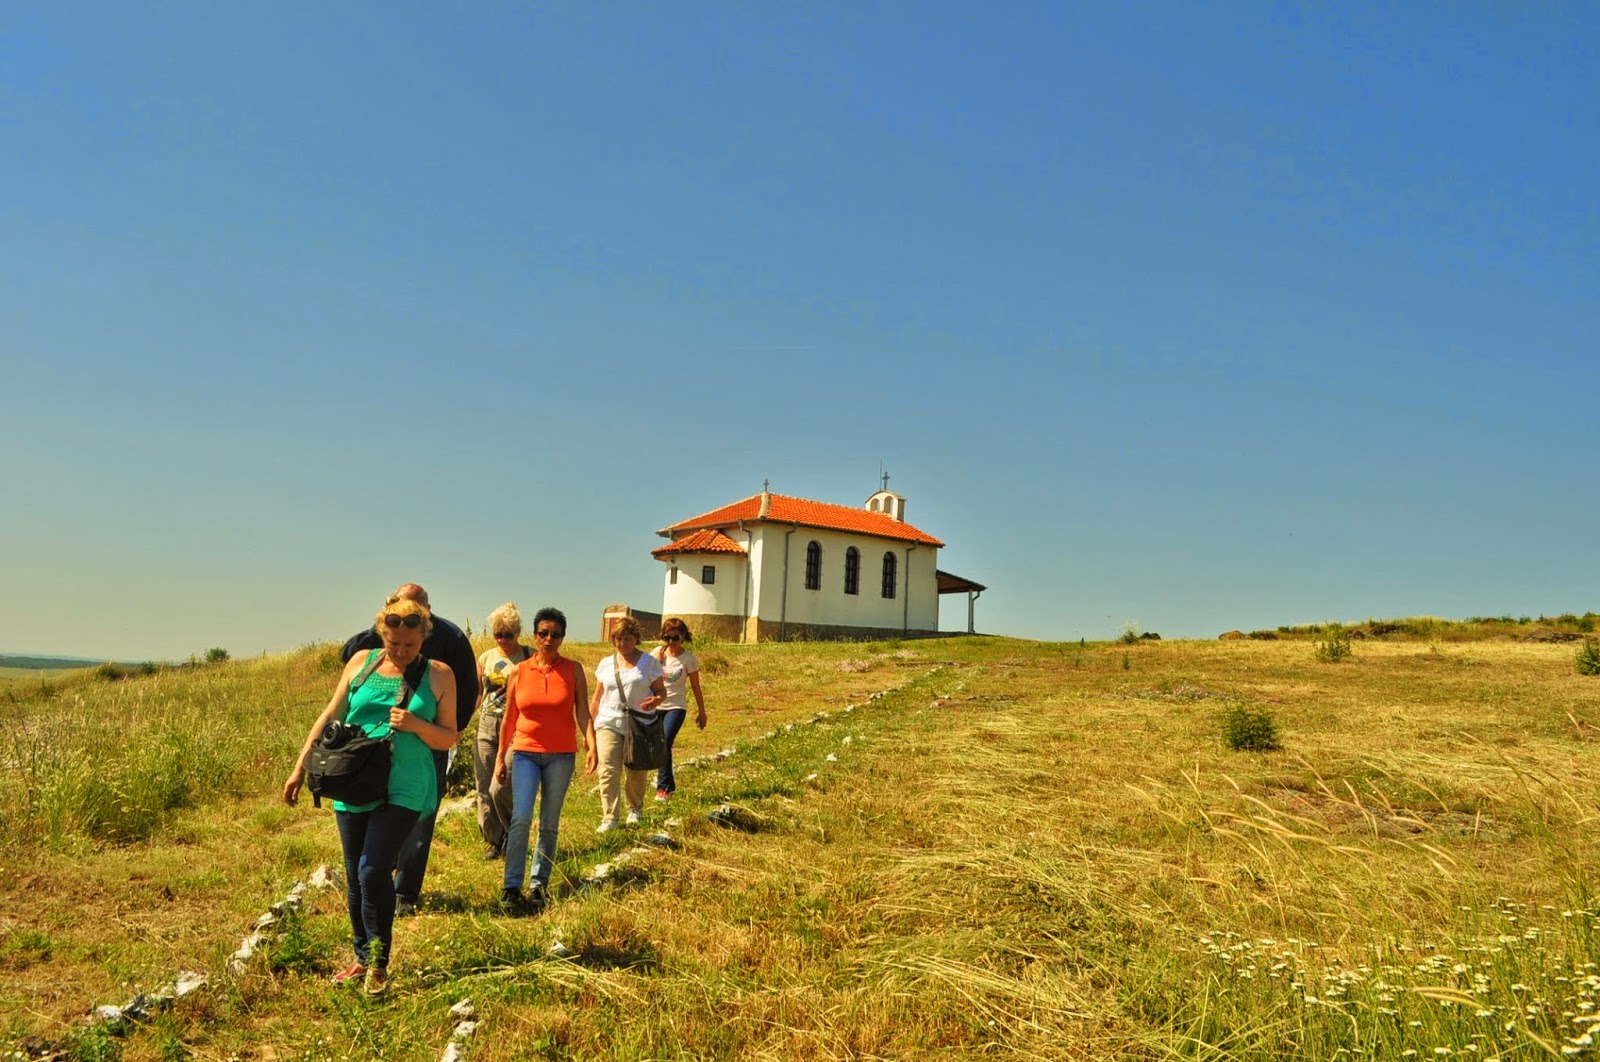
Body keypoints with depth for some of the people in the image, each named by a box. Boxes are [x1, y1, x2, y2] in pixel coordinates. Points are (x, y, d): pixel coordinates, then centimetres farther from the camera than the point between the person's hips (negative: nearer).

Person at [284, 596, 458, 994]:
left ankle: (379, 963, 4)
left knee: (373, 870, -14)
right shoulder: (362, 662, 4)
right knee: (355, 877, 11)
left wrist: (416, 725, -19)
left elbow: (449, 738, 0)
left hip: (403, 789, -3)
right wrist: (300, 768, 7)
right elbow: (328, 717, 9)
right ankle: (362, 958, 29)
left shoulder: (439, 675, -3)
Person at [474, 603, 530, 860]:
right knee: (485, 788, 7)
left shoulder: (530, 657, -1)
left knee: (501, 788, -11)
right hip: (487, 727, 5)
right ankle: (494, 840, 23)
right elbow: (475, 694, 15)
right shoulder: (486, 658, 10)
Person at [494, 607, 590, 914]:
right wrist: (500, 758, 11)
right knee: (520, 819, -14)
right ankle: (511, 888, -11)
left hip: (561, 756, 0)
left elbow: (582, 713, -4)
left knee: (549, 825, 7)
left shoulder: (573, 670, 0)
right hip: (525, 753, 0)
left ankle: (539, 885, 18)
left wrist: (592, 745, -18)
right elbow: (509, 718, 9)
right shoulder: (519, 672, 2)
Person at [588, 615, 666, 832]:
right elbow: (597, 699, 15)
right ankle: (609, 818, -8)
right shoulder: (605, 664, 10)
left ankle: (635, 809, 34)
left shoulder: (649, 662, 4)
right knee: (608, 770, -11)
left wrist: (656, 700, -19)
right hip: (609, 723, 1)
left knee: (636, 772, 9)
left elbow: (661, 690, 5)